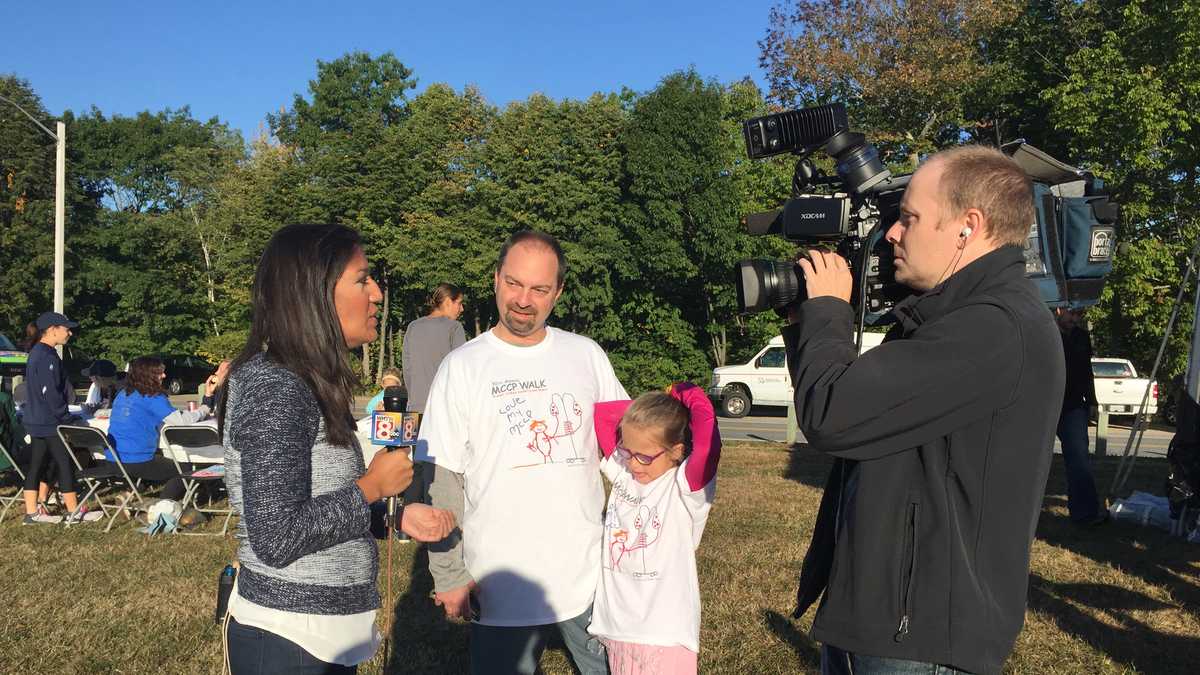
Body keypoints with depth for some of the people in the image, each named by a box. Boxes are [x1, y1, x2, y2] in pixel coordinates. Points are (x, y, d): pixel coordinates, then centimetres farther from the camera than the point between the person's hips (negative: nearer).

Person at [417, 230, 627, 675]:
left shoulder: (587, 355, 3)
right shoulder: (462, 367, -5)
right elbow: (441, 480, -5)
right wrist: (449, 575, -6)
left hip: (590, 576, 3)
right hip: (503, 585, -3)